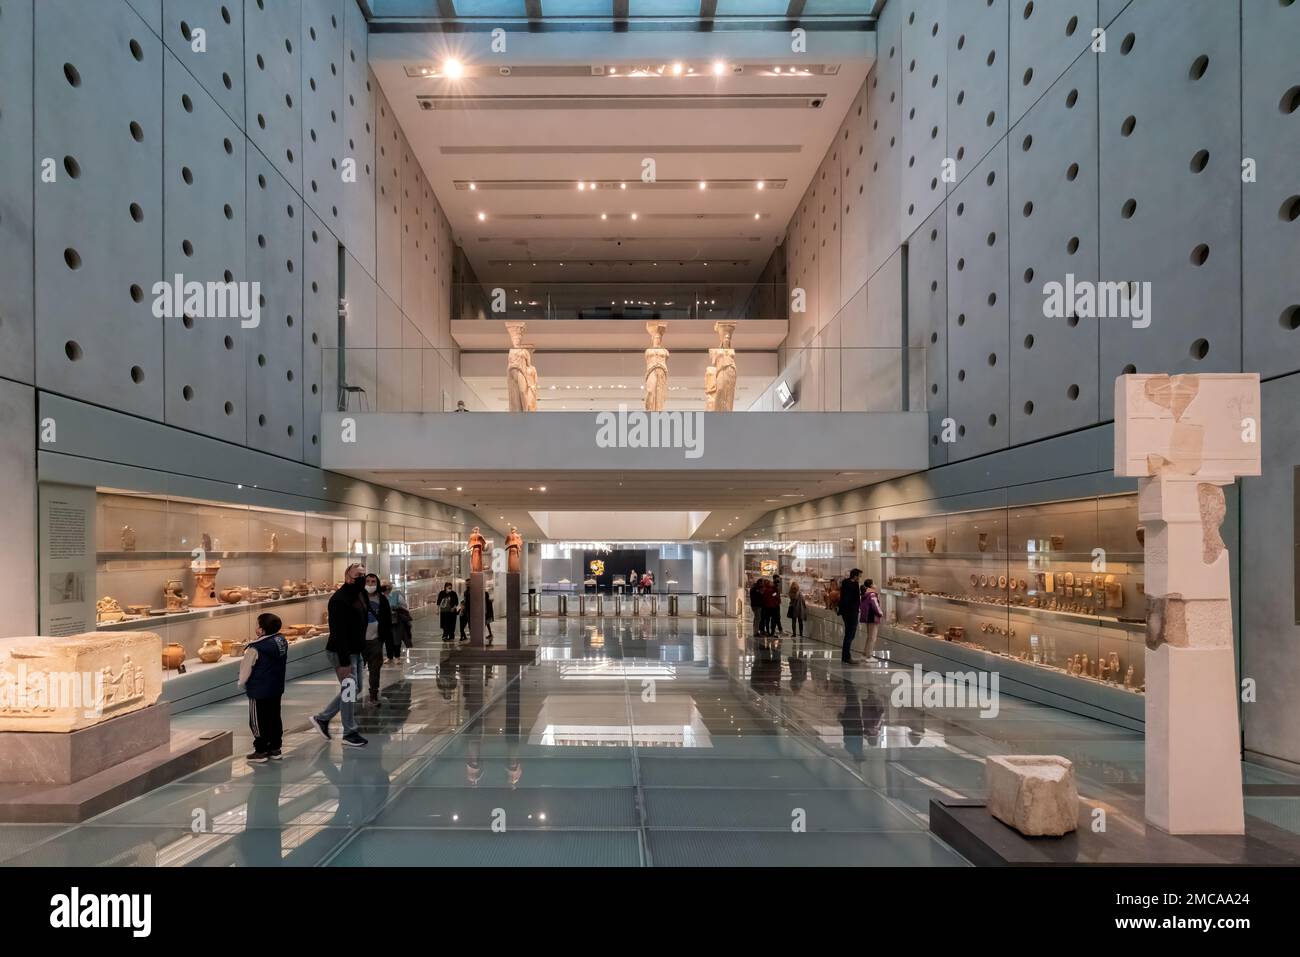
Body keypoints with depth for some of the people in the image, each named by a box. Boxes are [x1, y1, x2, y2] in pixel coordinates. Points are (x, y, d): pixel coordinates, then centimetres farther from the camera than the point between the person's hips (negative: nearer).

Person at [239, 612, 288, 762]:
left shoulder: (255, 648, -22)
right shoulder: (282, 642, -2)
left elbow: (246, 669, -11)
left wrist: (242, 683, 7)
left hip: (259, 691, -7)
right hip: (277, 689, 7)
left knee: (258, 721, 5)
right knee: (275, 718, 15)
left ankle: (260, 752, 12)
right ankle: (275, 748, 23)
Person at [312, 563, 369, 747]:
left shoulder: (359, 595, 9)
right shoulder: (339, 599, -20)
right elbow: (338, 633, -25)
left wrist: (362, 651, 16)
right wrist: (344, 662, -26)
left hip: (355, 651, 10)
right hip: (342, 653, -10)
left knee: (353, 689, 15)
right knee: (349, 690, -2)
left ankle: (322, 718, 27)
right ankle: (350, 733, 10)